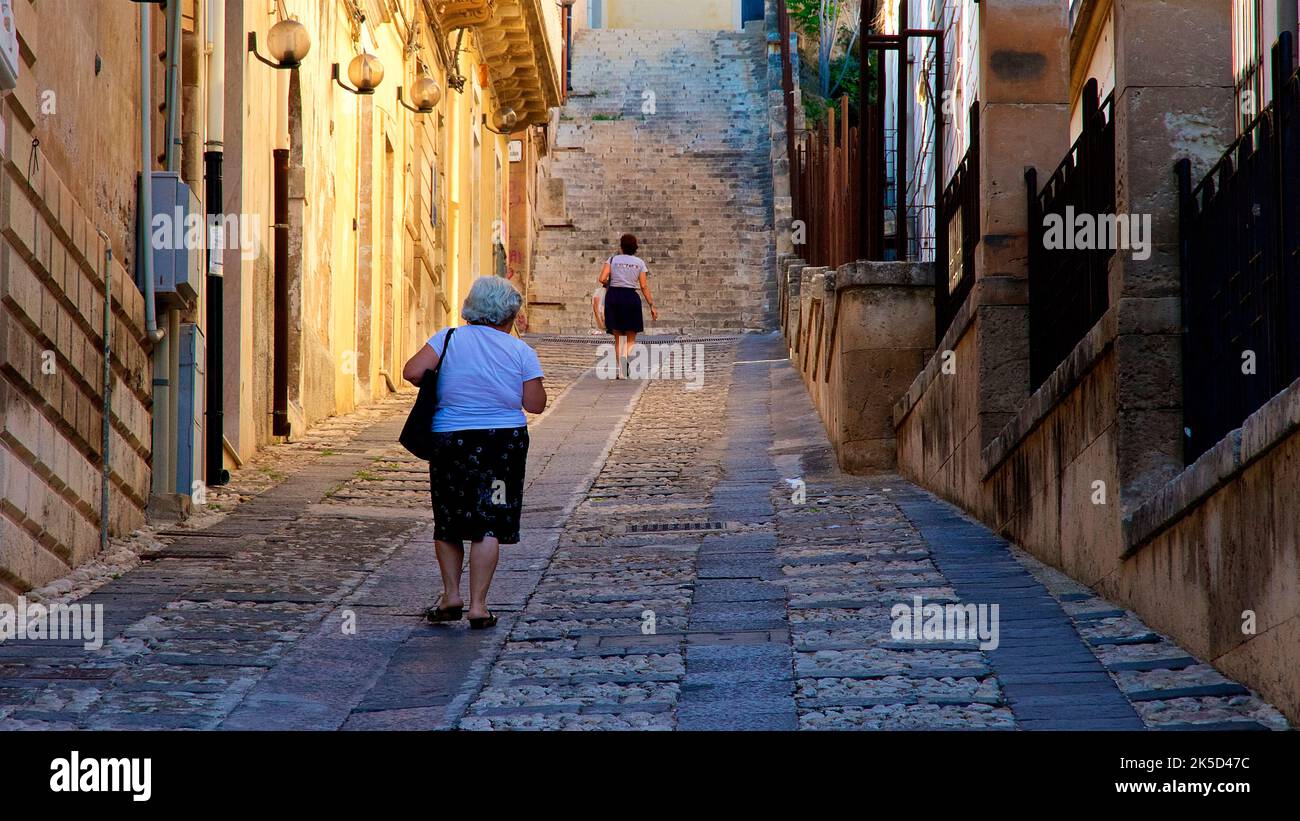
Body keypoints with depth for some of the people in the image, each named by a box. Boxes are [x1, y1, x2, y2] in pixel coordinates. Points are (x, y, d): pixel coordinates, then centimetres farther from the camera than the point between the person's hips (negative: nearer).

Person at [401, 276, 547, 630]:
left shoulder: (449, 338, -2)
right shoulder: (521, 352, -3)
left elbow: (412, 372, -10)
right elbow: (535, 404, -3)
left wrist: (438, 387, 9)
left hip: (450, 441, 1)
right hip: (503, 443, -1)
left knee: (448, 524, 15)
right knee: (488, 526, 2)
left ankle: (451, 596, 13)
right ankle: (478, 605, -1)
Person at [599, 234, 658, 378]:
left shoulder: (613, 260, 4)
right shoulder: (639, 262, 4)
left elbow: (602, 279, -6)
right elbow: (644, 286, -1)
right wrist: (652, 306, 3)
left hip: (613, 296, 1)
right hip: (631, 297, -1)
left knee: (618, 337, 10)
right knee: (631, 338, 8)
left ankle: (621, 371, 4)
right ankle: (625, 356, -24)